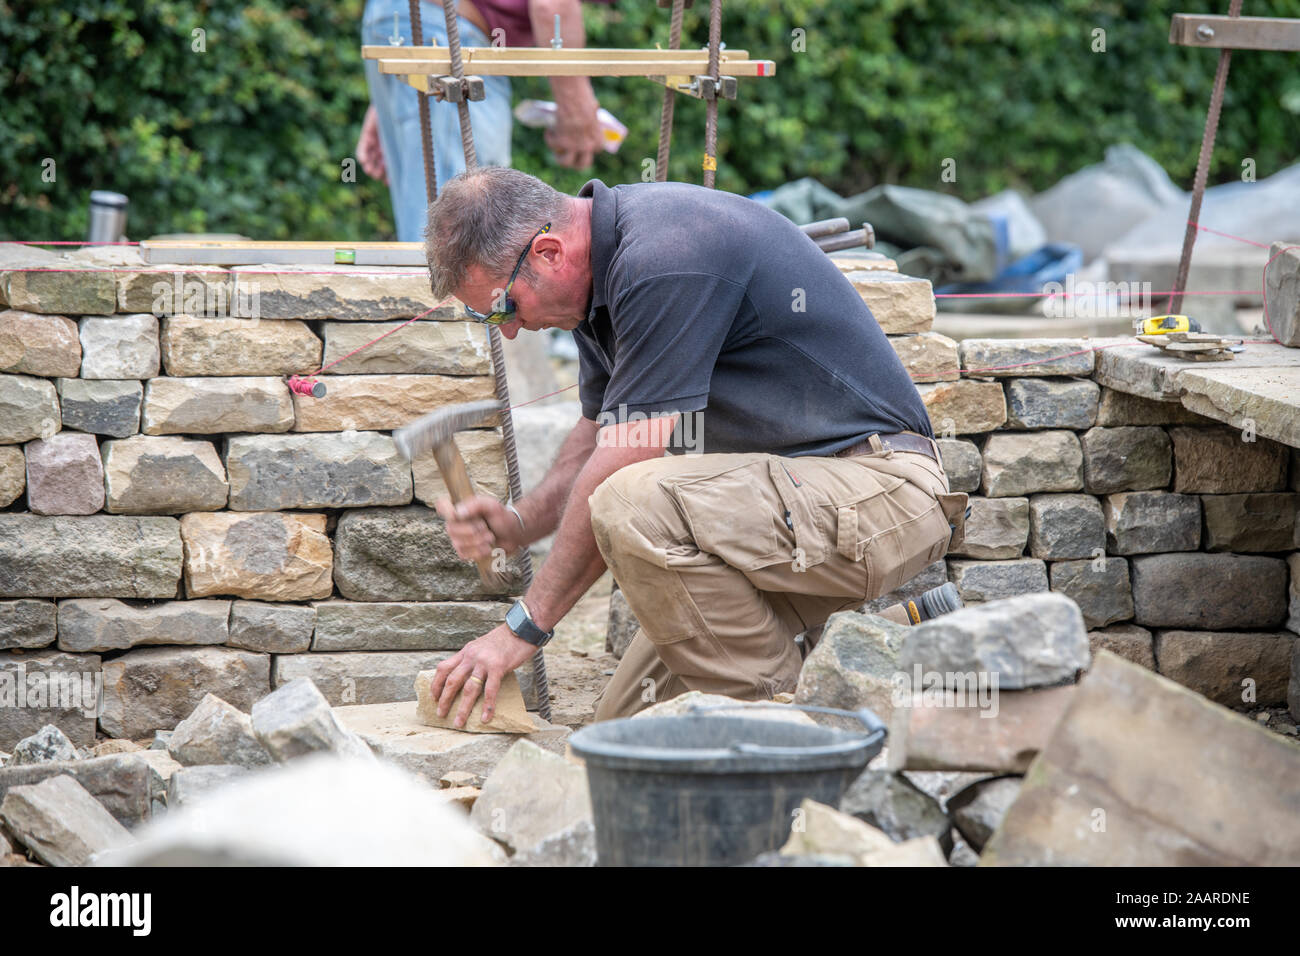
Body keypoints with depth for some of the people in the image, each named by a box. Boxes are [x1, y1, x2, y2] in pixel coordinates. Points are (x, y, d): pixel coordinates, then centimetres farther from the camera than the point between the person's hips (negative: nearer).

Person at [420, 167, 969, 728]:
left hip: (881, 489, -10)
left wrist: (524, 625, -16)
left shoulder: (665, 258, -24)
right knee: (628, 722, 7)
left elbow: (624, 462, -23)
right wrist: (515, 524, 1)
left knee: (638, 508, -32)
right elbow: (600, 433, 20)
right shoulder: (610, 260, 7)